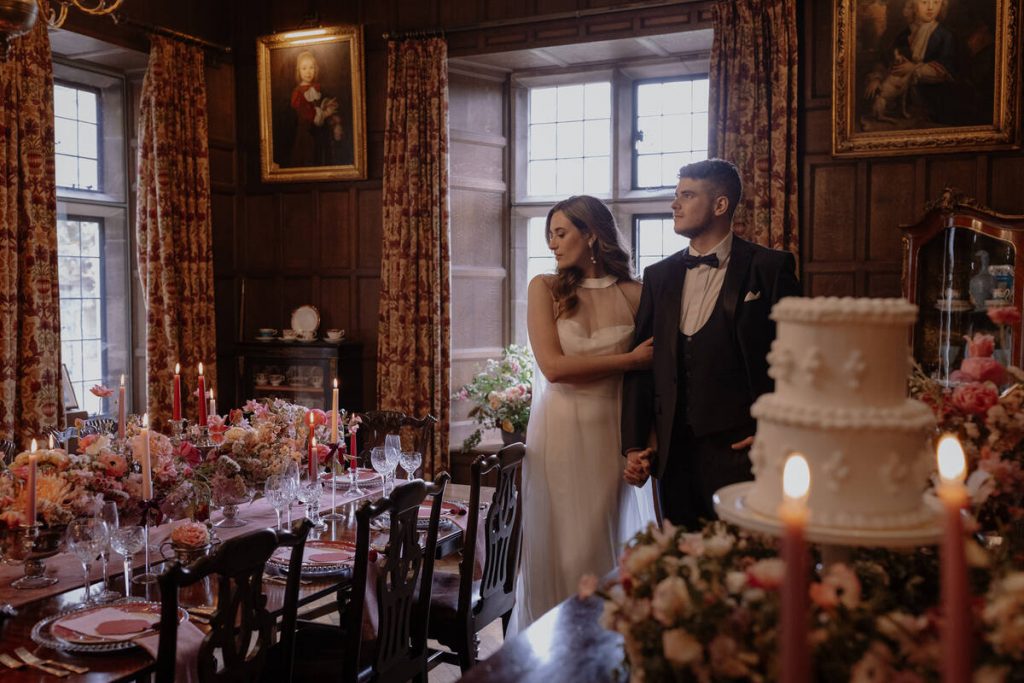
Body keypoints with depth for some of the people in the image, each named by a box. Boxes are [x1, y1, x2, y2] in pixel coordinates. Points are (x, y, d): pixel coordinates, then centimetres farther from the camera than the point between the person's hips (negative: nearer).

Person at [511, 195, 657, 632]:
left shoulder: (633, 294, 1)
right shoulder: (545, 289, 1)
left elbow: (653, 370, 3)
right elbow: (554, 367, -10)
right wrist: (630, 359, -9)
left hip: (612, 433, 1)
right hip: (560, 433, -1)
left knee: (609, 546, 10)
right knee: (560, 549, 6)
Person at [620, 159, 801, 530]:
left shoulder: (770, 268, -1)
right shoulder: (658, 276, 11)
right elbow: (640, 362, 11)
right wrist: (634, 446, 5)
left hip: (739, 451, -4)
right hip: (672, 454, 4)